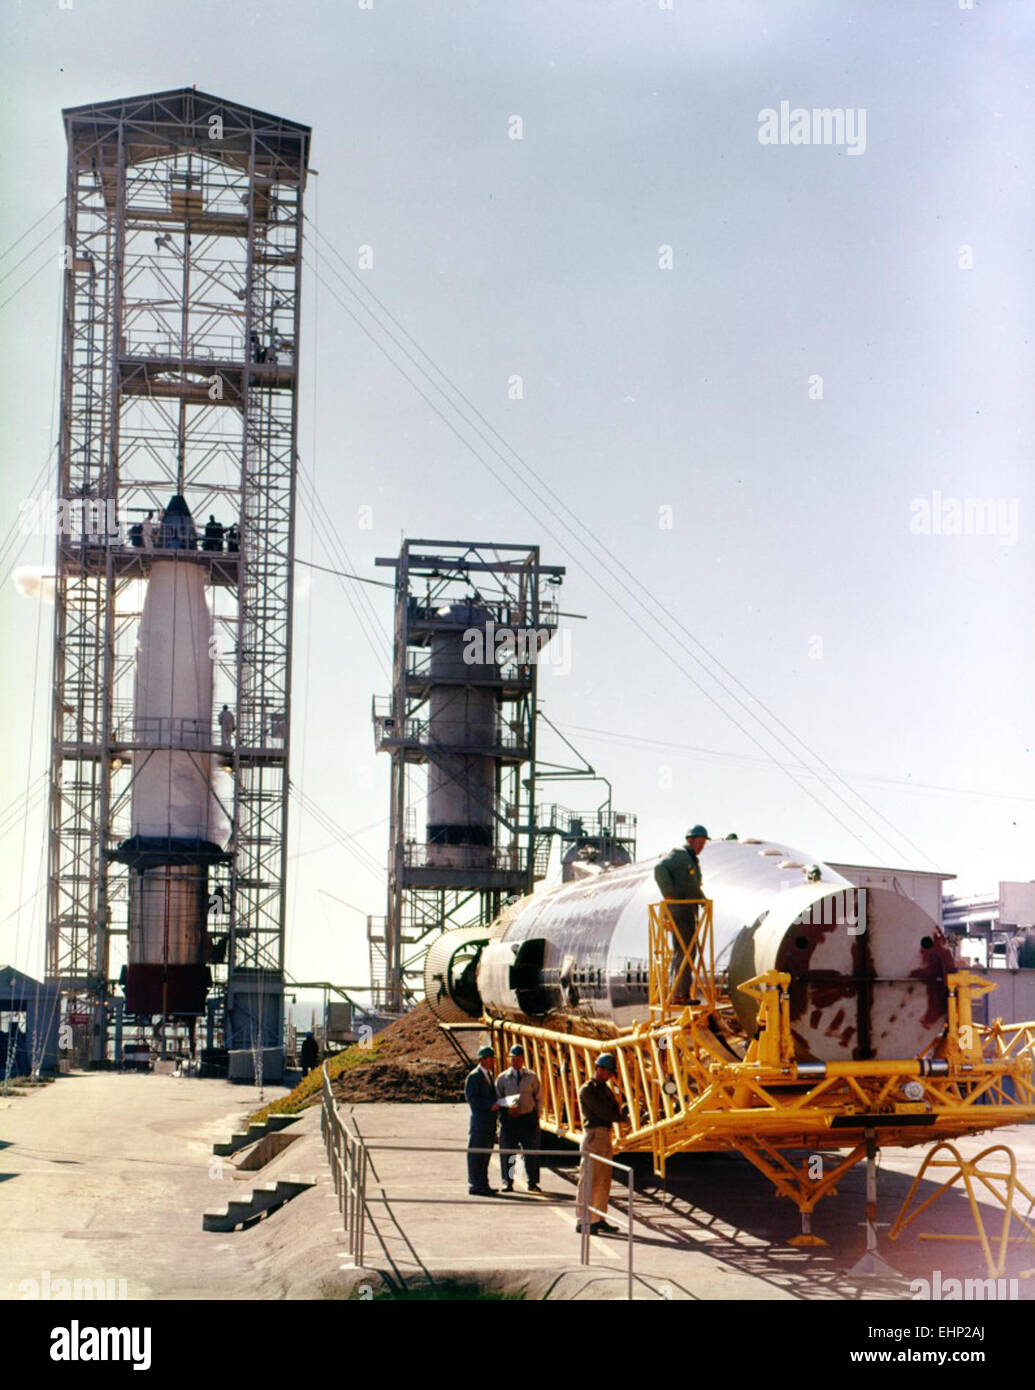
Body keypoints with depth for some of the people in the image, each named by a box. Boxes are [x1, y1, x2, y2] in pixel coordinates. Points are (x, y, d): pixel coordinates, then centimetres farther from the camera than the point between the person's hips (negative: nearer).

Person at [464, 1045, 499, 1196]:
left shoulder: (488, 1075, 19)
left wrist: (496, 1104, 9)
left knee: (485, 1155, 13)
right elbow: (471, 1097, -17)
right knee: (476, 1154, -5)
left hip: (490, 1121, 9)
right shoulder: (474, 1076, -9)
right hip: (479, 1121, -9)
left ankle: (483, 1185, 19)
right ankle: (475, 1185, -4)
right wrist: (489, 1105, -22)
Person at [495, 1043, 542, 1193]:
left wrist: (536, 1118, 2)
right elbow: (497, 1099, 7)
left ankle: (532, 1182, 9)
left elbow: (538, 1098, 10)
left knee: (531, 1151, 0)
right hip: (509, 1118, 0)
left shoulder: (532, 1077, 8)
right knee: (507, 1151, 1)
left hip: (528, 1117, 0)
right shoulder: (502, 1078, 7)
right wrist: (507, 1110, -11)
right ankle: (508, 1182, 12)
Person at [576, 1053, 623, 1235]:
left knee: (604, 1180, 9)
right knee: (589, 1180, -9)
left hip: (606, 1135, 9)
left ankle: (598, 1219, 15)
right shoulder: (587, 1090, -9)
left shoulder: (605, 1088, 20)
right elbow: (603, 1112, -14)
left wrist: (614, 1112, -8)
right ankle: (583, 1221, -8)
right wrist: (618, 1115, 0)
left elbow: (614, 1109, 14)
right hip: (593, 1134, -9)